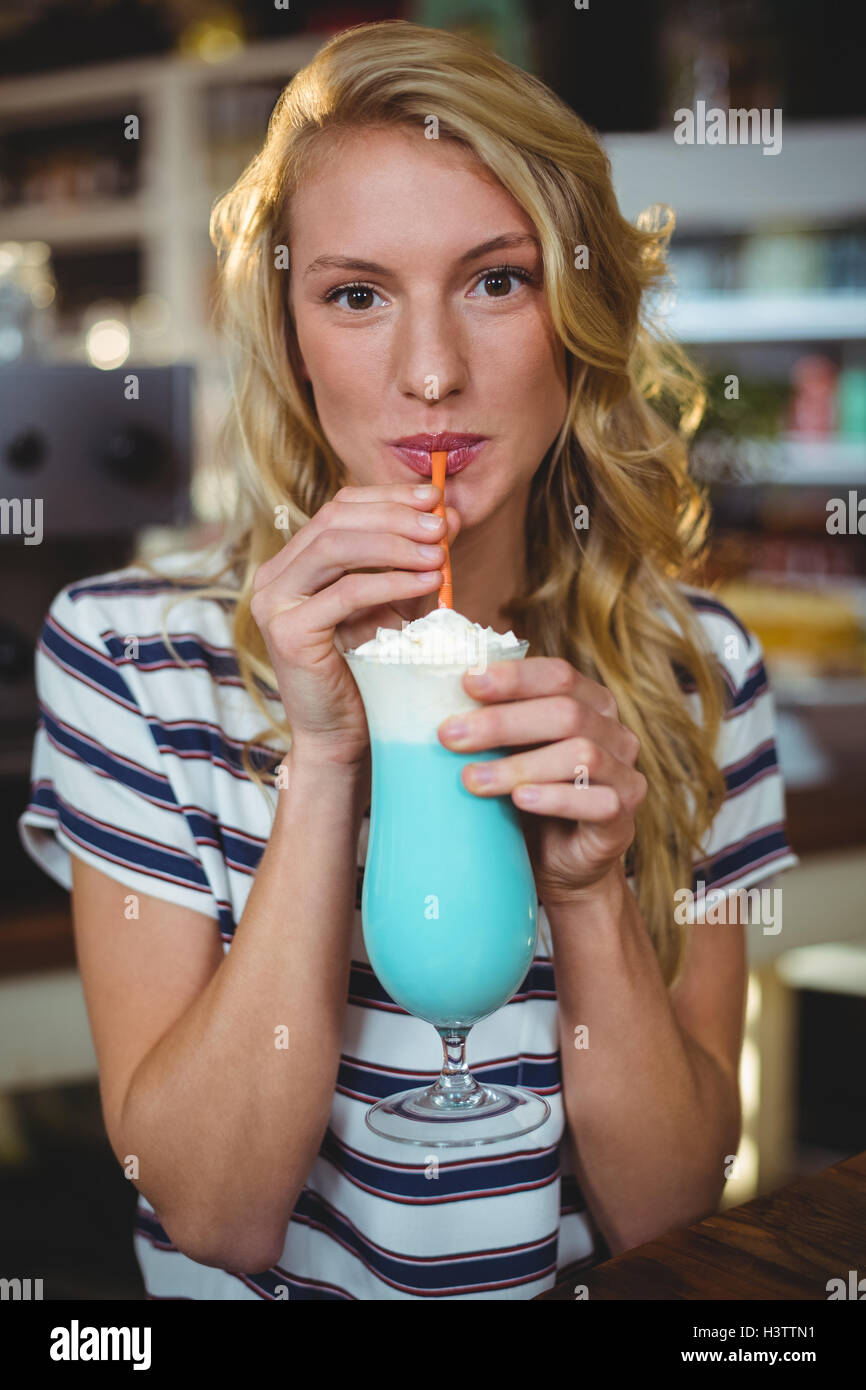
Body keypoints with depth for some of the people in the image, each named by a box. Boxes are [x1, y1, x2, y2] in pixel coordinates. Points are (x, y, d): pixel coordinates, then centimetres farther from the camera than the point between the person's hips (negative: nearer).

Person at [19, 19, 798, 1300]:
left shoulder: (692, 668, -4)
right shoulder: (128, 650, -9)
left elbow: (670, 1216, -4)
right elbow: (211, 1216, -12)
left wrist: (591, 892, -20)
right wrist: (322, 759, -20)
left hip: (597, 1320, 2)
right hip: (262, 1296, -1)